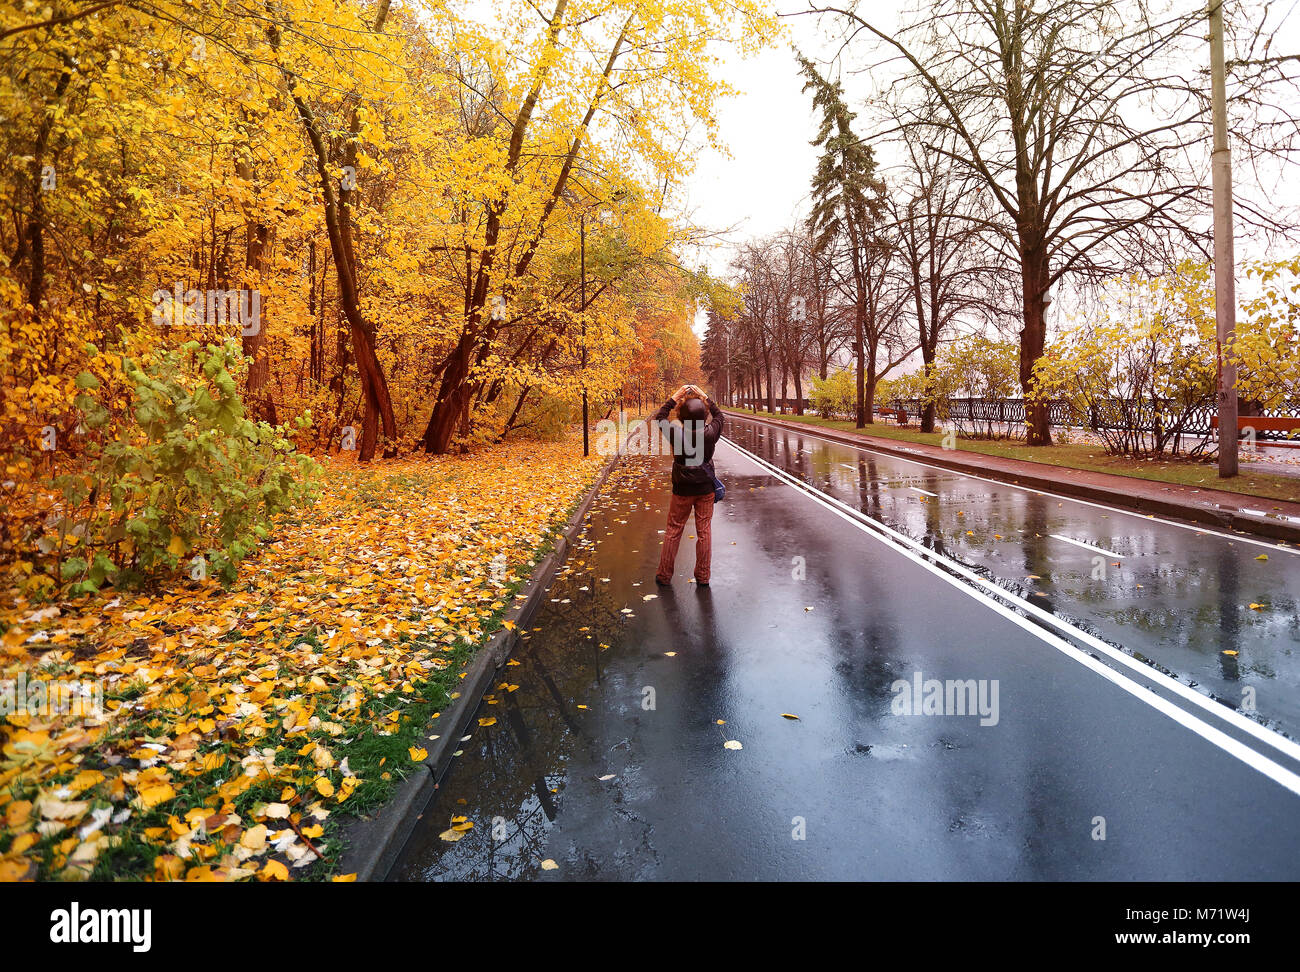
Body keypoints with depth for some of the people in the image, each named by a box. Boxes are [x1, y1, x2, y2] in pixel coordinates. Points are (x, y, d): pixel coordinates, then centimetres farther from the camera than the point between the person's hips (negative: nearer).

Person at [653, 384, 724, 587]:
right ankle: (703, 576, 15)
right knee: (704, 531, 9)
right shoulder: (710, 434, -14)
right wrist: (704, 397, 7)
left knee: (673, 531, 10)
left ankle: (664, 575, 18)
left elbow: (659, 417, 1)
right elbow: (718, 415, 7)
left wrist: (675, 397, 1)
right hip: (705, 489, 1)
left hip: (682, 490, -1)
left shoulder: (676, 434, -17)